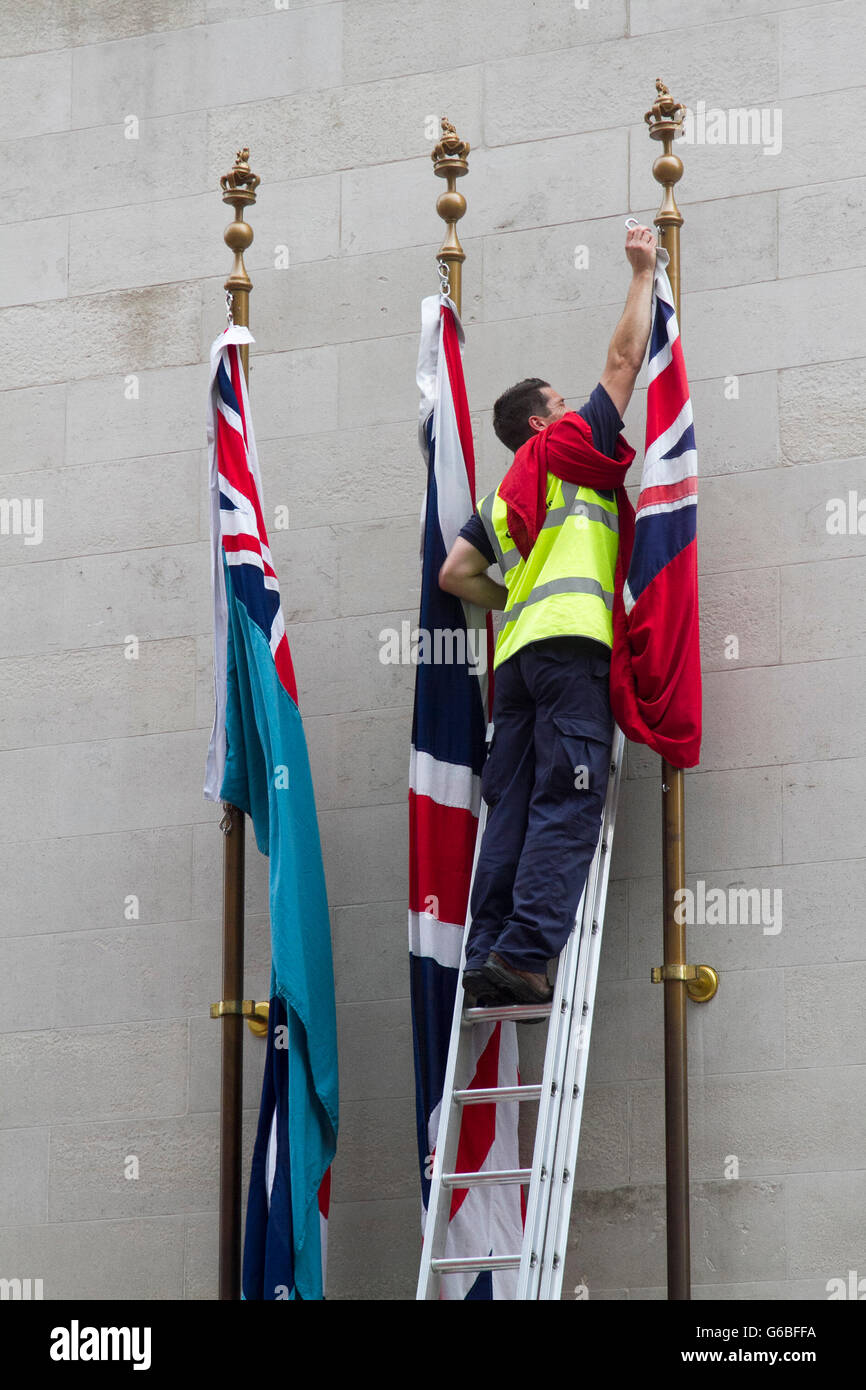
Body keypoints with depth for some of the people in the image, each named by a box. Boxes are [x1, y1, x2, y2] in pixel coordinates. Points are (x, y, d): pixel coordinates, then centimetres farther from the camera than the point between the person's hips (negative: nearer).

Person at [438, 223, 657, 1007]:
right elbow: (624, 361, 11)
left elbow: (456, 574, 21)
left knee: (514, 810, 2)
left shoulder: (503, 498, 27)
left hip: (519, 650, 7)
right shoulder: (568, 447, 10)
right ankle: (525, 954, -26)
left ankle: (487, 957, -8)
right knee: (568, 805, -14)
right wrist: (643, 274, 19)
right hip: (572, 640, -7)